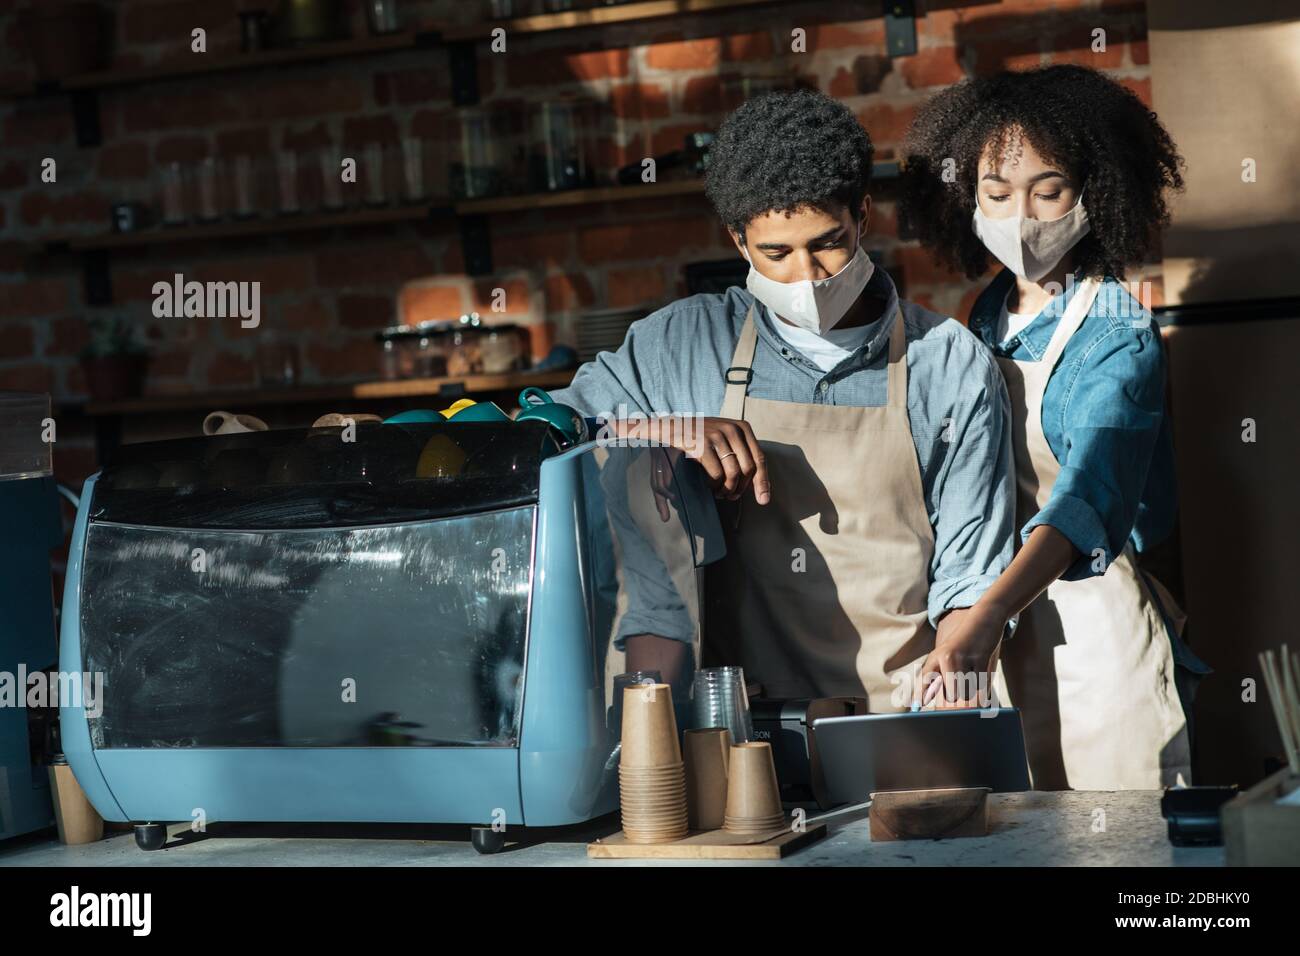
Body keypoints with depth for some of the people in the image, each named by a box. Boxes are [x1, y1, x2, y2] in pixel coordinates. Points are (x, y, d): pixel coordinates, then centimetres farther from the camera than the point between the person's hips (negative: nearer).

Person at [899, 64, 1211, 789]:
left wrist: (988, 614, -45)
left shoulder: (1118, 335, -14)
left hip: (1094, 630, -6)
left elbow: (1085, 498, -30)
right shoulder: (990, 314, 8)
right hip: (1005, 627, 6)